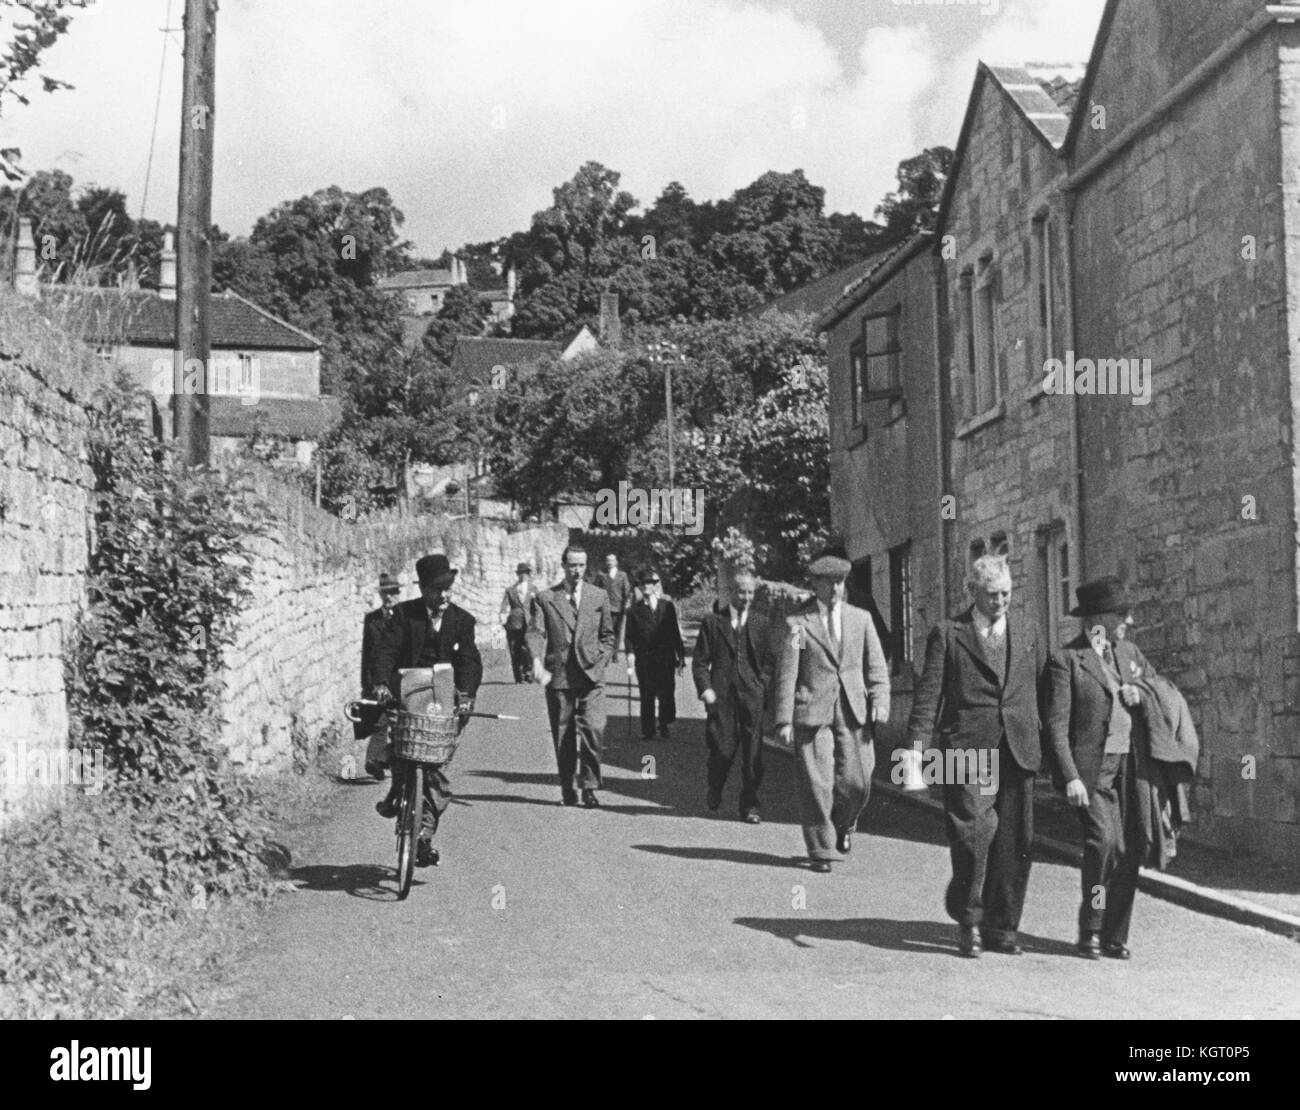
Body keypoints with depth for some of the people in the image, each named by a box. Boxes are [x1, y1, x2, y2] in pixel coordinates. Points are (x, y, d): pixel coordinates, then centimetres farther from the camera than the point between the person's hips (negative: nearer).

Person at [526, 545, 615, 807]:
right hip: (558, 675, 0)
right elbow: (535, 632, -6)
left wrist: (601, 660, 4)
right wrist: (537, 662, -22)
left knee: (593, 727, -14)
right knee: (563, 735, 4)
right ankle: (568, 789, 17)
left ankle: (589, 786, -4)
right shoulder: (545, 598, 5)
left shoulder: (598, 596, 11)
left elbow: (607, 634, 18)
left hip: (591, 675, 0)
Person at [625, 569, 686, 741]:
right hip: (644, 660, -1)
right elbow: (630, 635, 2)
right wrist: (630, 652, -14)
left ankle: (665, 729, 12)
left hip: (666, 658, 1)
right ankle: (647, 731, 8)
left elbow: (676, 633, 10)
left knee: (666, 695, -1)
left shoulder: (668, 606, 10)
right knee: (647, 696, 1)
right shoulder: (635, 610, 6)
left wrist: (681, 656, 8)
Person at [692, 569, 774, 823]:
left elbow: (769, 661, 12)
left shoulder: (761, 623, 11)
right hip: (721, 696, -1)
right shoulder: (713, 621, 7)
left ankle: (749, 804, 9)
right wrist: (705, 688, -7)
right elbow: (700, 661, 5)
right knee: (722, 748, -2)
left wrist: (763, 687, -1)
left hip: (752, 696, 1)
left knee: (753, 754, -1)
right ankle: (715, 790, 27)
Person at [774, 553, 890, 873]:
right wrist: (784, 720, -6)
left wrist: (879, 702, -4)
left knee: (856, 781, -1)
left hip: (853, 712, 3)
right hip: (812, 713, -2)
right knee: (816, 784, -4)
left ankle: (843, 824, 28)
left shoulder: (861, 618, 12)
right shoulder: (797, 624, 2)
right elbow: (786, 674, 0)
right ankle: (821, 850, 7)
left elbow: (876, 665, 12)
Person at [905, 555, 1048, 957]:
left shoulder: (1026, 633, 17)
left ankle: (1001, 927, 14)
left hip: (1018, 751, 4)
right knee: (975, 828, -16)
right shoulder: (948, 634, 5)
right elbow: (929, 694, 0)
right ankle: (968, 918, 1)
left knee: (1015, 841, 3)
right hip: (969, 750, -4)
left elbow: (1043, 690, 18)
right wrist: (917, 744, -11)